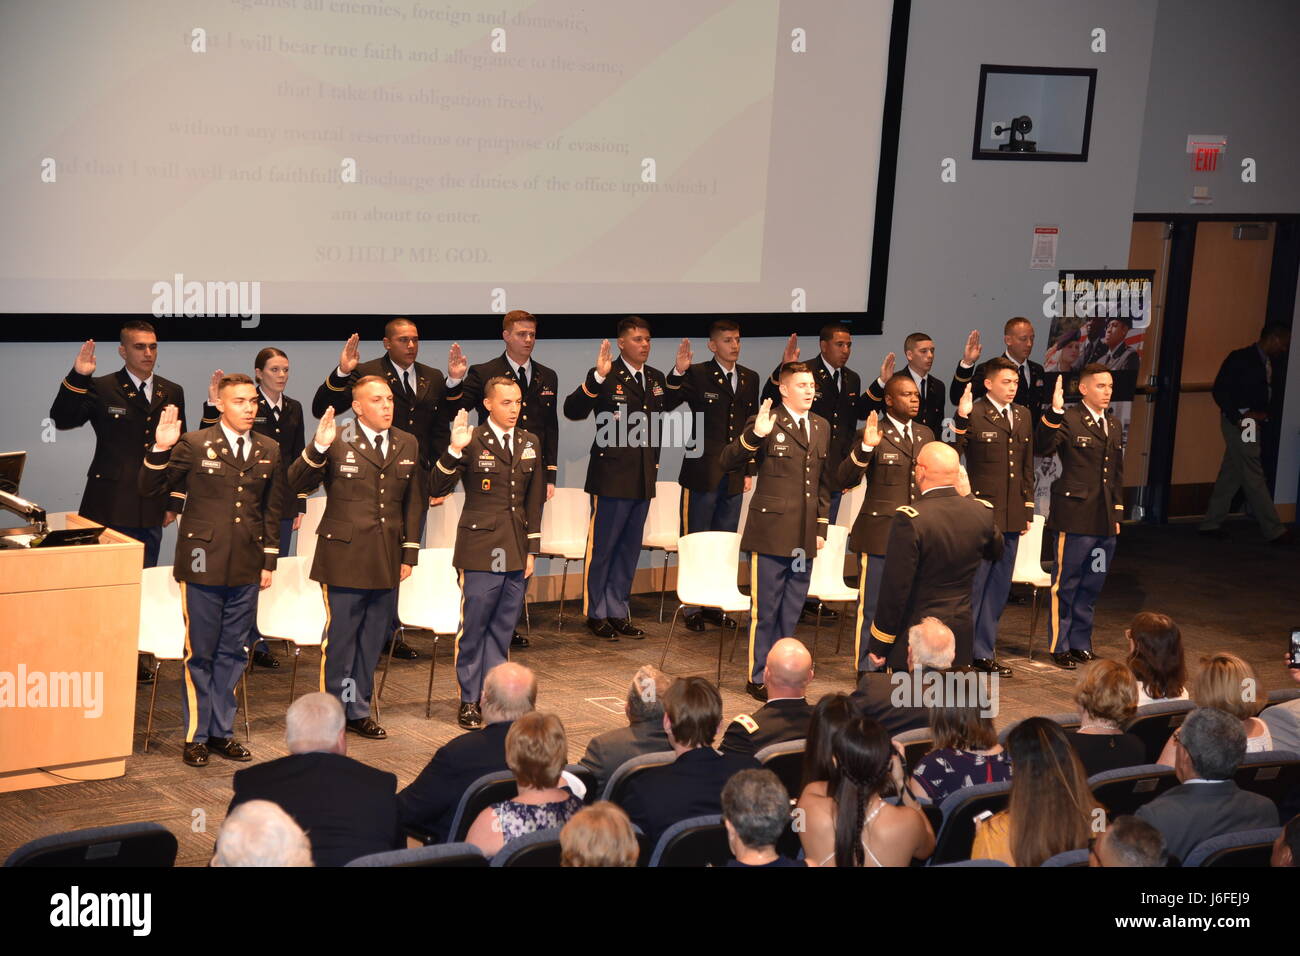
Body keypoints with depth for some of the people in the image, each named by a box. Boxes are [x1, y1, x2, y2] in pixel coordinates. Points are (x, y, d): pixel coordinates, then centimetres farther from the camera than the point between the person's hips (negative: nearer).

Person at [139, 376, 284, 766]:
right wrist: (160, 450, -21)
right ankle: (196, 735, 12)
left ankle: (222, 731, 20)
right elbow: (150, 489, -4)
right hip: (203, 565, -4)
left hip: (246, 569, 4)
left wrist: (268, 562, 11)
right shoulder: (193, 445, -5)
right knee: (200, 652, 3)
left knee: (231, 652, 10)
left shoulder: (269, 451, 8)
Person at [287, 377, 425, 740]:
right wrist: (317, 448, -26)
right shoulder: (337, 443, -5)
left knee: (372, 640, 11)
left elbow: (414, 502, 13)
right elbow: (298, 482, -10)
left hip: (387, 561, 5)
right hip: (344, 558, -4)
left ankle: (358, 711, 22)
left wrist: (409, 553, 9)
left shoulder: (408, 445, 9)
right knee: (340, 638, 2)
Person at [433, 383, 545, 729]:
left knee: (503, 627, 10)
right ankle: (469, 700, 9)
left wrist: (532, 549, 11)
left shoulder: (530, 443, 10)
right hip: (480, 549, -5)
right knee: (473, 626, 0)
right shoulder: (472, 441, -7)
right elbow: (438, 489, -13)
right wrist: (454, 450, -27)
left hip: (516, 550, 5)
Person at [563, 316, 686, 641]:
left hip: (643, 479, 7)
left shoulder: (655, 378, 10)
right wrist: (597, 378, -33)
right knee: (601, 547, 3)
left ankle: (617, 612, 24)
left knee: (629, 550, 14)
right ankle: (596, 614, 15)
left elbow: (668, 404, 30)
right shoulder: (605, 378, -11)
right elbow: (572, 411, -21)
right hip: (612, 477, -7)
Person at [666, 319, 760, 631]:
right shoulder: (697, 375, -7)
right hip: (703, 473, -5)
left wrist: (749, 470, 11)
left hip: (734, 476, 5)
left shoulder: (750, 378, 9)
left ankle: (715, 606, 20)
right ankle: (693, 608, 11)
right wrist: (678, 372, -40)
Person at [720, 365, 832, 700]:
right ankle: (758, 677, 12)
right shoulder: (766, 424, -7)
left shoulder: (822, 427, 13)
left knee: (792, 610, 13)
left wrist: (821, 526, 14)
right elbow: (728, 461, -14)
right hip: (771, 532, -6)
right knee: (765, 609, 1)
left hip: (805, 537, 6)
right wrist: (755, 434, -29)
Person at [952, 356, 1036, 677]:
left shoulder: (1023, 417, 12)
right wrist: (960, 419, -31)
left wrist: (1028, 509, 16)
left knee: (999, 588, 12)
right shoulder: (974, 415, -9)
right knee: (973, 584, -2)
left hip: (1011, 515, 7)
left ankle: (983, 651, 20)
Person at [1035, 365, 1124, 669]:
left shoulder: (1114, 426, 16)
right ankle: (1059, 646, 9)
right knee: (1066, 583, 1)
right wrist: (1054, 412, -35)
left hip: (1105, 520, 7)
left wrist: (1118, 512, 18)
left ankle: (1081, 643, 23)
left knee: (1092, 586, 13)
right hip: (1075, 517, -7)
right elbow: (1042, 448, -24)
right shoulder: (1068, 419, -7)